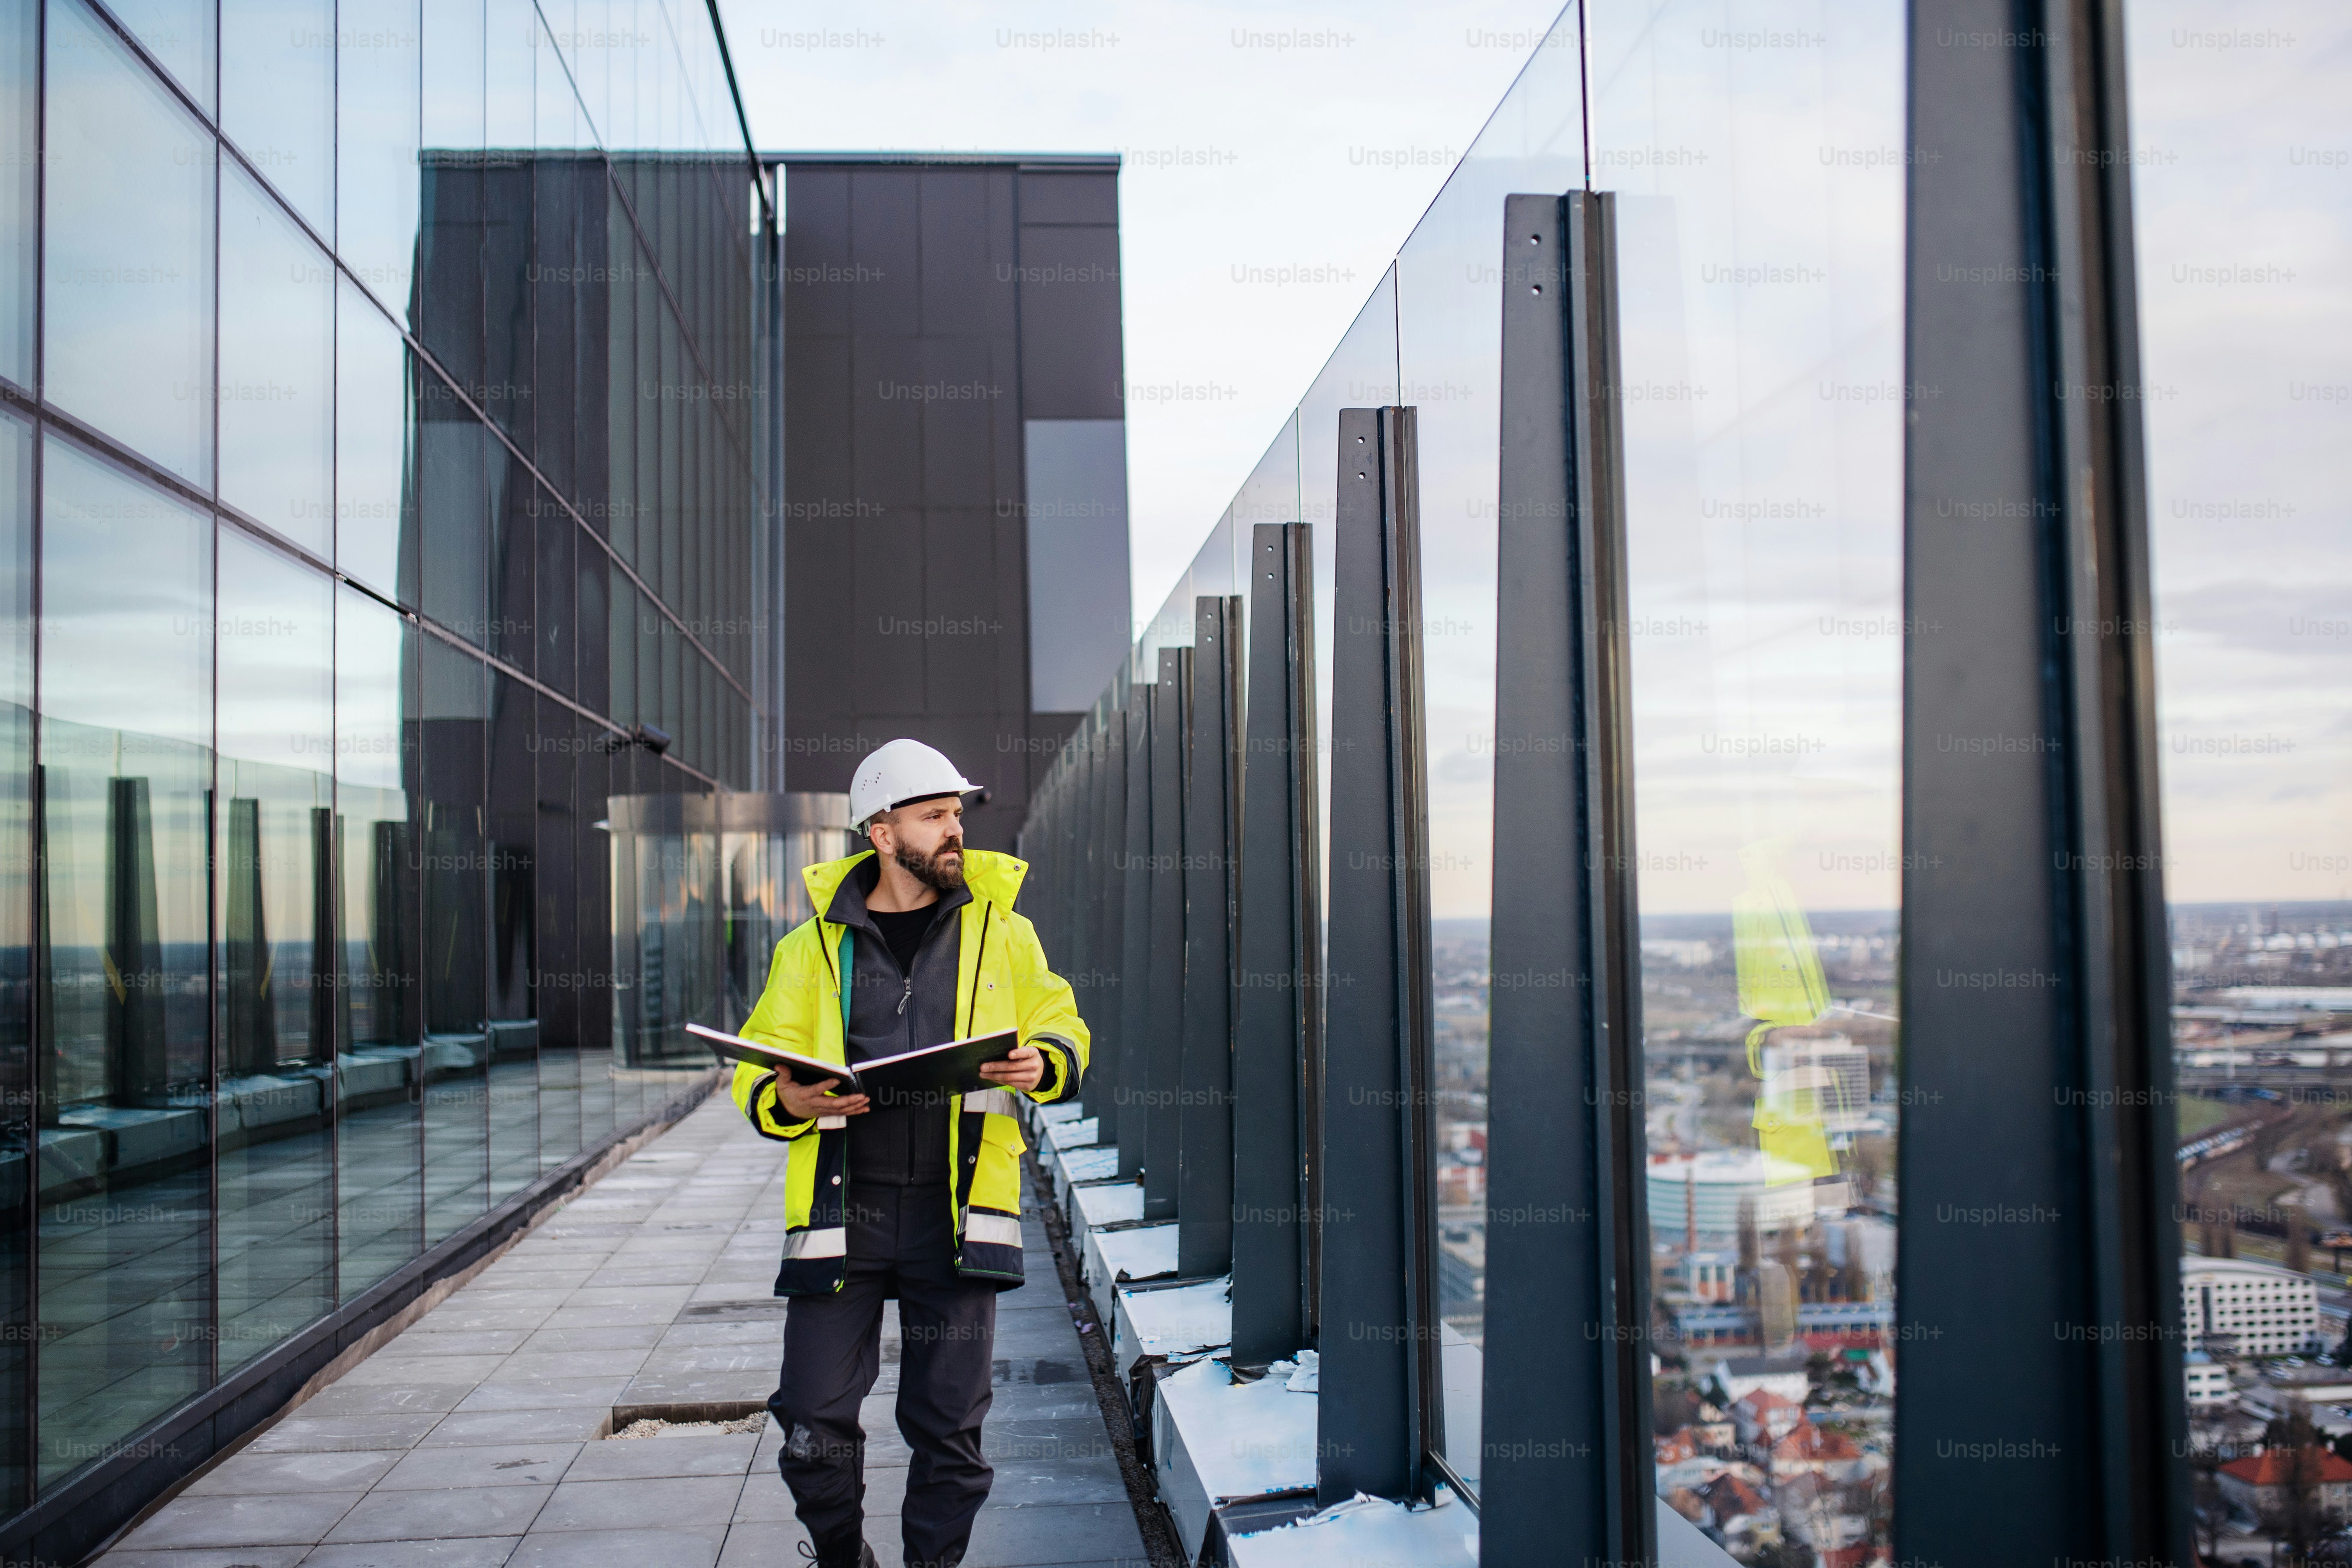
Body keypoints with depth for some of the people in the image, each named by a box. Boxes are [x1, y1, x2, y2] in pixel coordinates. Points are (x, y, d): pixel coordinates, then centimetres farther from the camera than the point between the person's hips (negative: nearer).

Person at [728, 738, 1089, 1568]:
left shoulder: (1000, 931, 7)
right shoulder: (814, 946, 6)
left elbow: (1061, 1028, 13)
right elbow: (758, 1066, 10)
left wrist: (1043, 1065, -11)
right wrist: (787, 1102, -13)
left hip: (955, 1207, 0)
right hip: (843, 1204, 0)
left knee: (949, 1423, 6)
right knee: (815, 1419, 3)